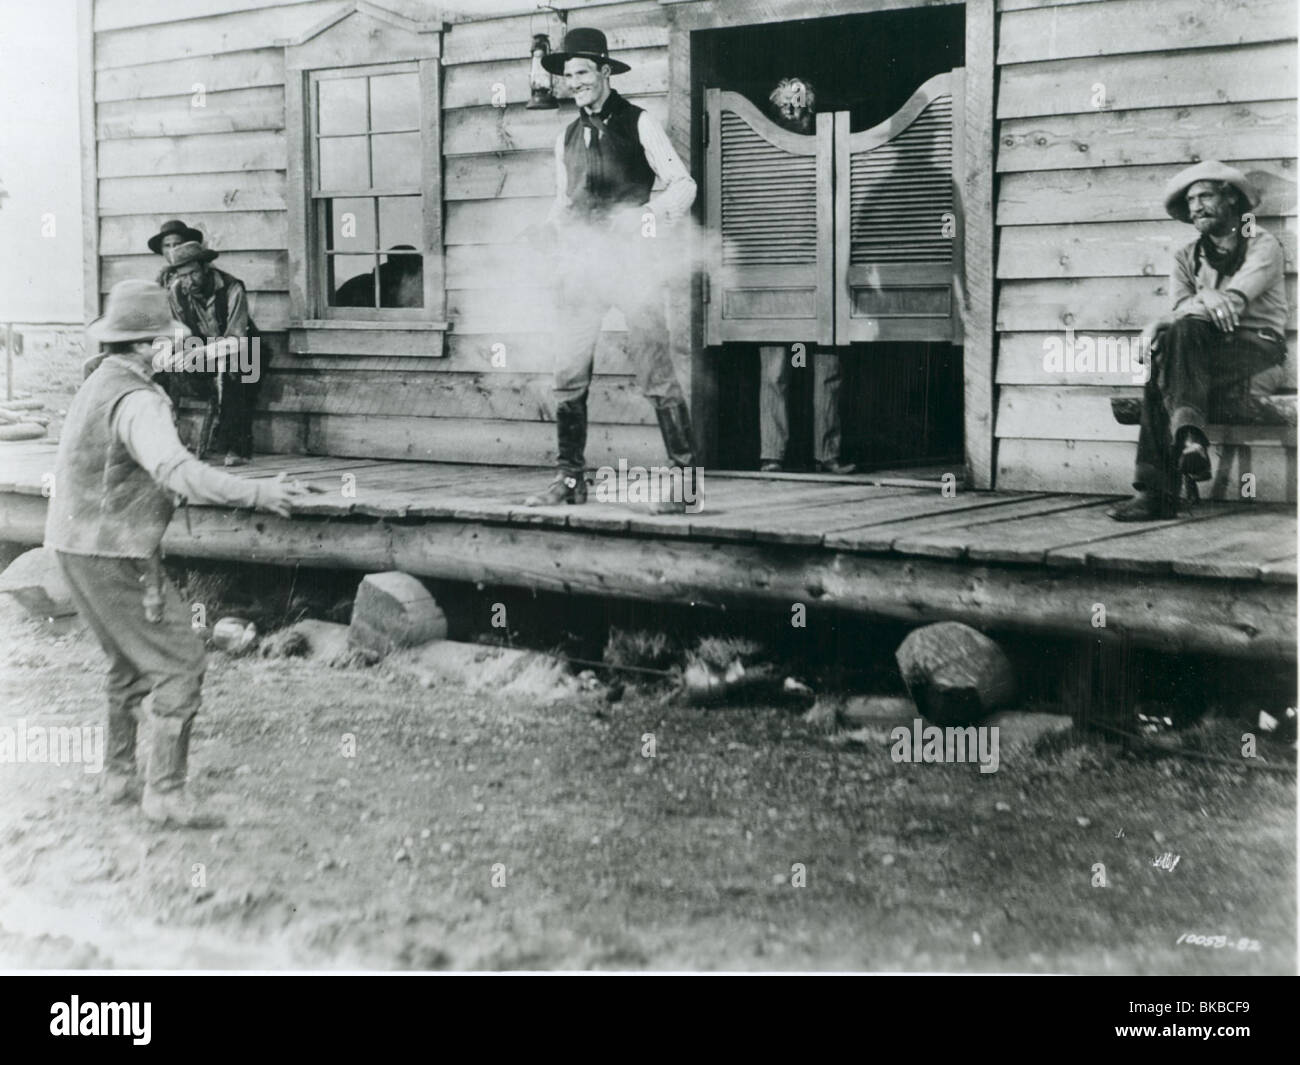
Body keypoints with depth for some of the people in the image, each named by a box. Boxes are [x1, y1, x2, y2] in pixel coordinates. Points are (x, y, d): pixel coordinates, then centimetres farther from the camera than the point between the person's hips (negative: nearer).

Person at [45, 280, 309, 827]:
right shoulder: (136, 400, -21)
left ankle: (120, 774, 31)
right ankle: (166, 792, -5)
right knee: (179, 663, -5)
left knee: (130, 660, 22)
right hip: (116, 554, -10)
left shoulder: (96, 385, 11)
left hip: (77, 545, 10)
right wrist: (255, 493, -38)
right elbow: (176, 470, -37)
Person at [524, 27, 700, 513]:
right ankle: (569, 477, 11)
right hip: (581, 267, 5)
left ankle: (686, 476, -2)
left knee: (655, 373, -7)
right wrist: (556, 231, 7)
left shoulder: (638, 124, 2)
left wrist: (655, 215, -19)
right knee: (568, 376, 3)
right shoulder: (566, 138, 18)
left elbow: (682, 183, -2)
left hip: (632, 262, -5)